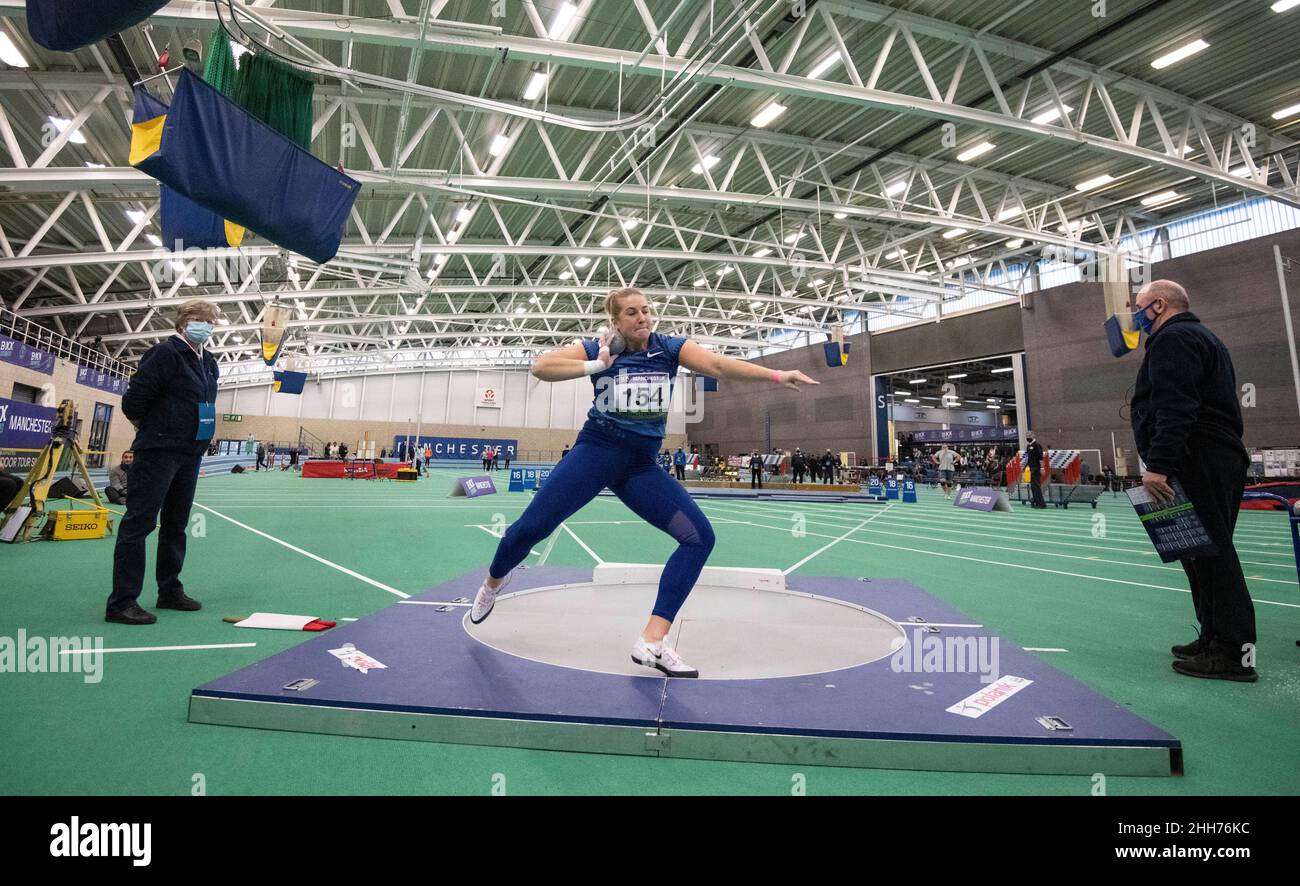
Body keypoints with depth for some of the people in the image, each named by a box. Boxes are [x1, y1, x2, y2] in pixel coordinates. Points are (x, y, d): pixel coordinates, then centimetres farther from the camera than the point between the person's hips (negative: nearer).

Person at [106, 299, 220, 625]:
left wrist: (198, 440, 15)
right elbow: (133, 401, -12)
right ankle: (121, 602, 2)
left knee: (176, 525, 14)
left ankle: (170, 591, 24)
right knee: (138, 524, -4)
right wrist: (150, 428, 4)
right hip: (158, 452, -8)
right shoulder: (165, 353, -11)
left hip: (190, 455, 8)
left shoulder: (209, 363, 13)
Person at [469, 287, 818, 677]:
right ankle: (492, 584, 33)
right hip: (596, 453, -2)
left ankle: (652, 641, -8)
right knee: (530, 528, -3)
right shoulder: (597, 350, -2)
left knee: (700, 536, -12)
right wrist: (595, 366, -22)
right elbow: (540, 367, -12)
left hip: (641, 465, 3)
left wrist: (775, 375, -27)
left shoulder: (670, 348, 0)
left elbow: (719, 364, -15)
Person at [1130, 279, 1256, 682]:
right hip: (1221, 459, 11)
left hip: (1199, 464, -11)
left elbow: (1175, 410, -21)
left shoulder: (1173, 339, -8)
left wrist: (1157, 465, -25)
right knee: (1209, 553, 13)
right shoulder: (1202, 338, 26)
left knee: (1210, 554, -8)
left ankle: (1234, 652, -4)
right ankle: (1215, 639, 20)